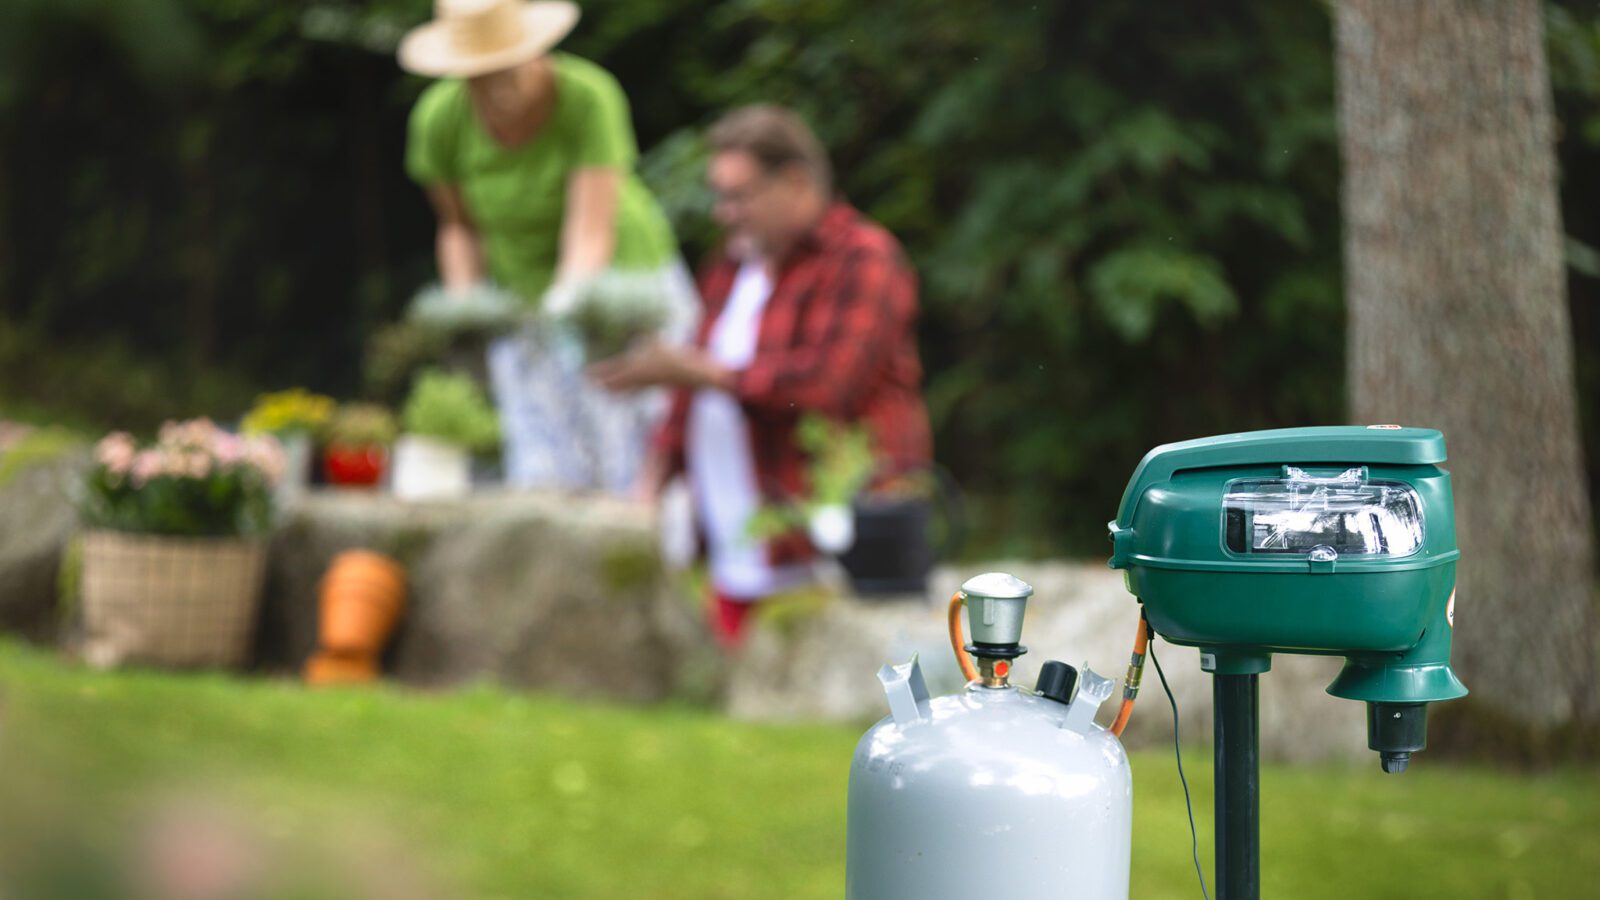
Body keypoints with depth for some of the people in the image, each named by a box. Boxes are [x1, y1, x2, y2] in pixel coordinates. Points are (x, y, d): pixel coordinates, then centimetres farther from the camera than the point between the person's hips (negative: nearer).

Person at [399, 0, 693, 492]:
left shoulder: (590, 96, -25)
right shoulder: (439, 118, -14)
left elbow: (591, 239, -29)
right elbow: (458, 227, 5)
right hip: (522, 298, 3)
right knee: (547, 482, -9)